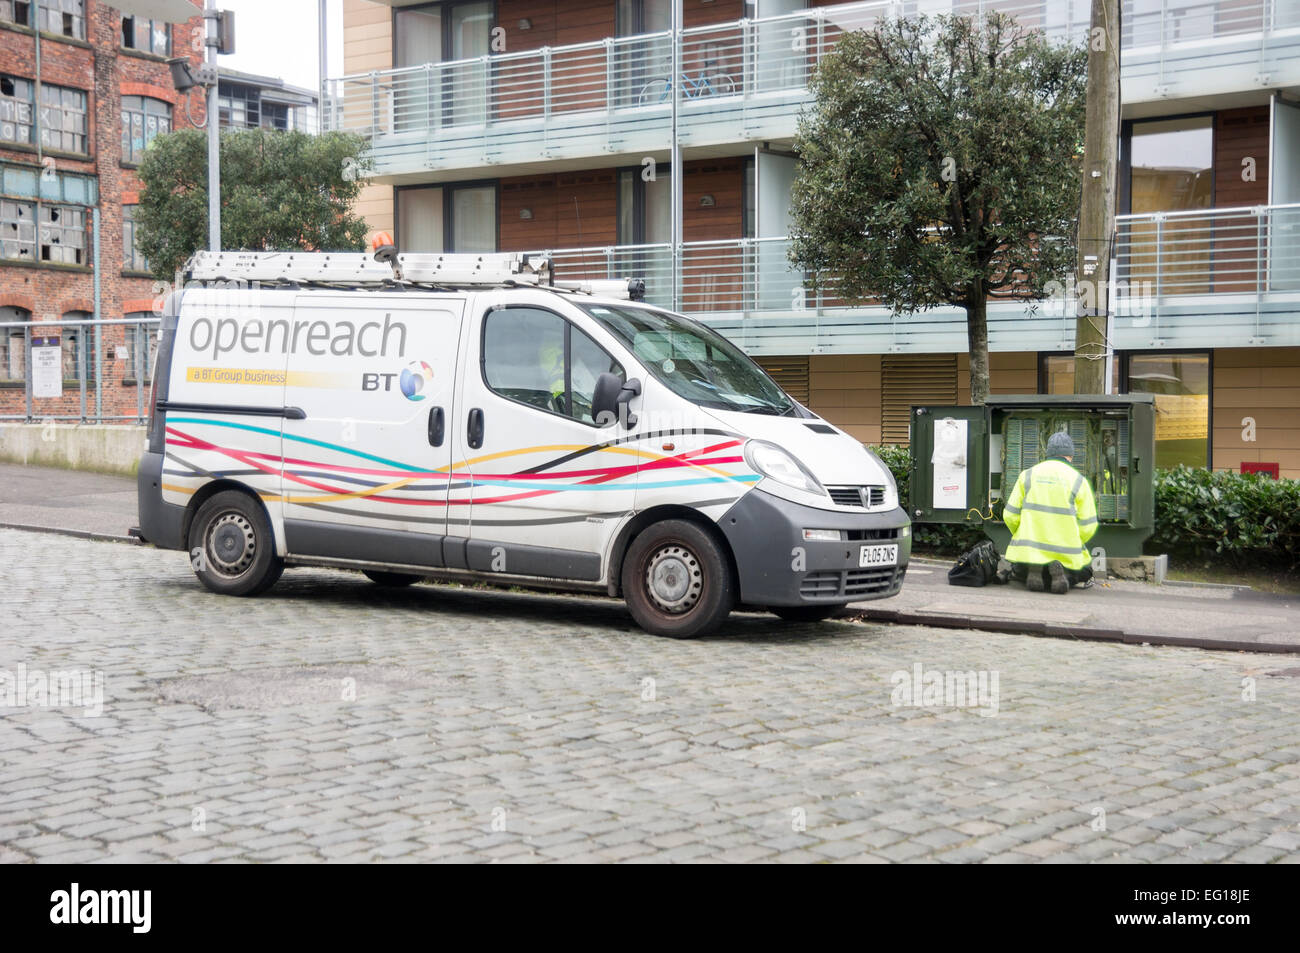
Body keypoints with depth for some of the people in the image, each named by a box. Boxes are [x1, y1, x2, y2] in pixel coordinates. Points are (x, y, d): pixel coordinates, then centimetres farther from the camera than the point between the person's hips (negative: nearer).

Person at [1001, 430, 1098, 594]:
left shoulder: (1028, 475, 4)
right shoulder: (1079, 481, -1)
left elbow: (1011, 514, 2)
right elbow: (1088, 526, -2)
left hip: (1029, 550, 1)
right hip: (1067, 555, -1)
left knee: (1018, 573, 32)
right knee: (1085, 573, 28)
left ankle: (1033, 572, -6)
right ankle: (1061, 573, -8)